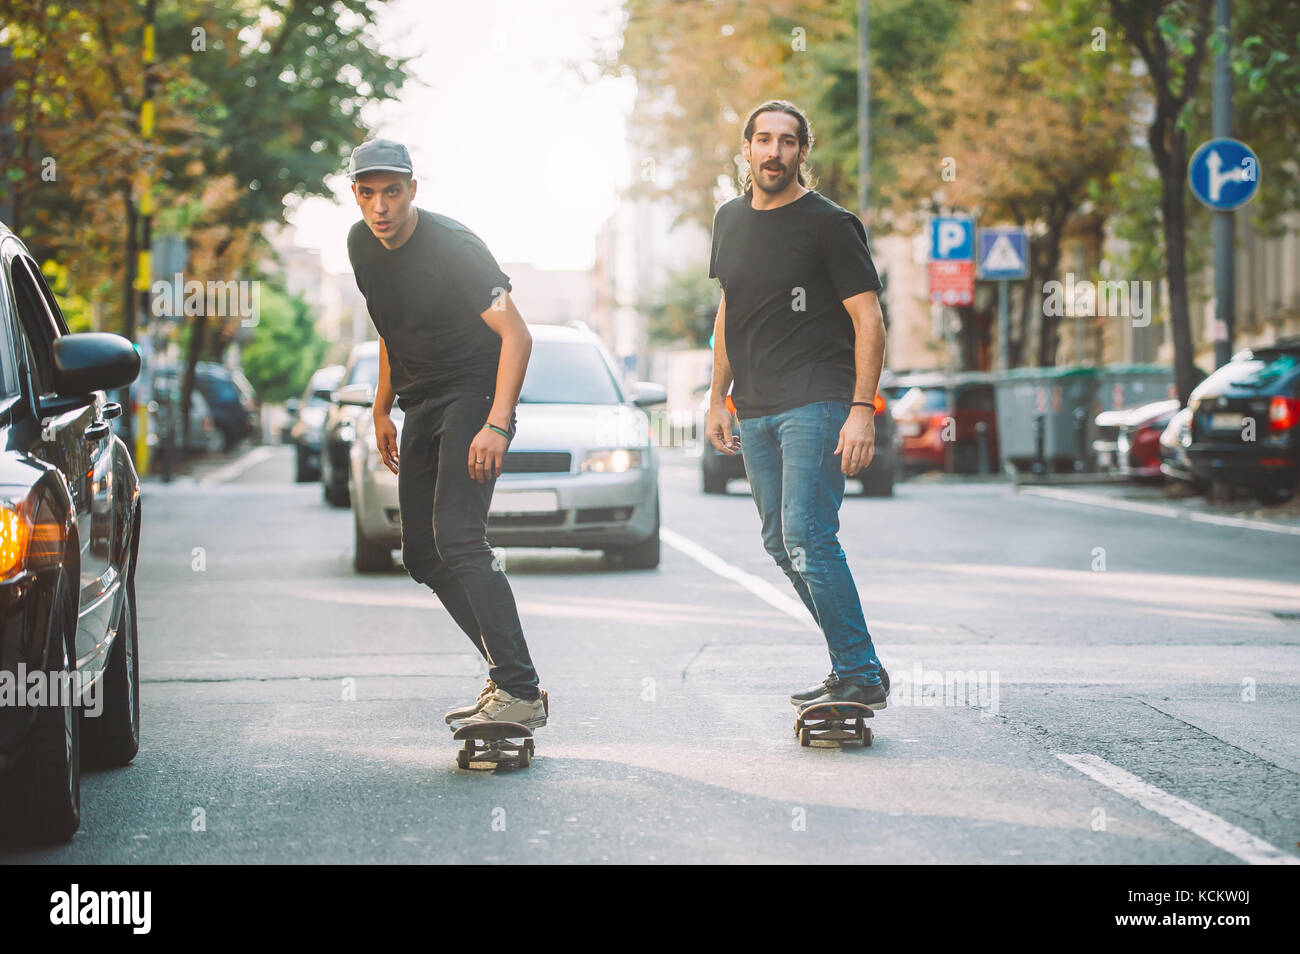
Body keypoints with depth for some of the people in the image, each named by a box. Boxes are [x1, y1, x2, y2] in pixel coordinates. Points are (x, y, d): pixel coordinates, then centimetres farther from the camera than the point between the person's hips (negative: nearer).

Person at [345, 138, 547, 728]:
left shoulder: (452, 247, -19)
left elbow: (516, 336, -24)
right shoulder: (363, 246, 5)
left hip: (473, 394, -8)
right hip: (422, 407, 9)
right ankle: (506, 674, 15)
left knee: (457, 537, -23)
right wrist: (382, 410, 19)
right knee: (422, 553, 7)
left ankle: (520, 693, -26)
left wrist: (497, 425, -34)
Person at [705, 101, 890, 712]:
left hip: (817, 403, -7)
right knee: (782, 545, 8)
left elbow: (868, 321, -8)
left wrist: (862, 409, -17)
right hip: (756, 410, 8)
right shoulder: (731, 220, 14)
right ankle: (855, 666, 18)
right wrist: (718, 398, 18)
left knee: (806, 537, -17)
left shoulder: (829, 224, -6)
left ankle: (860, 675, -11)